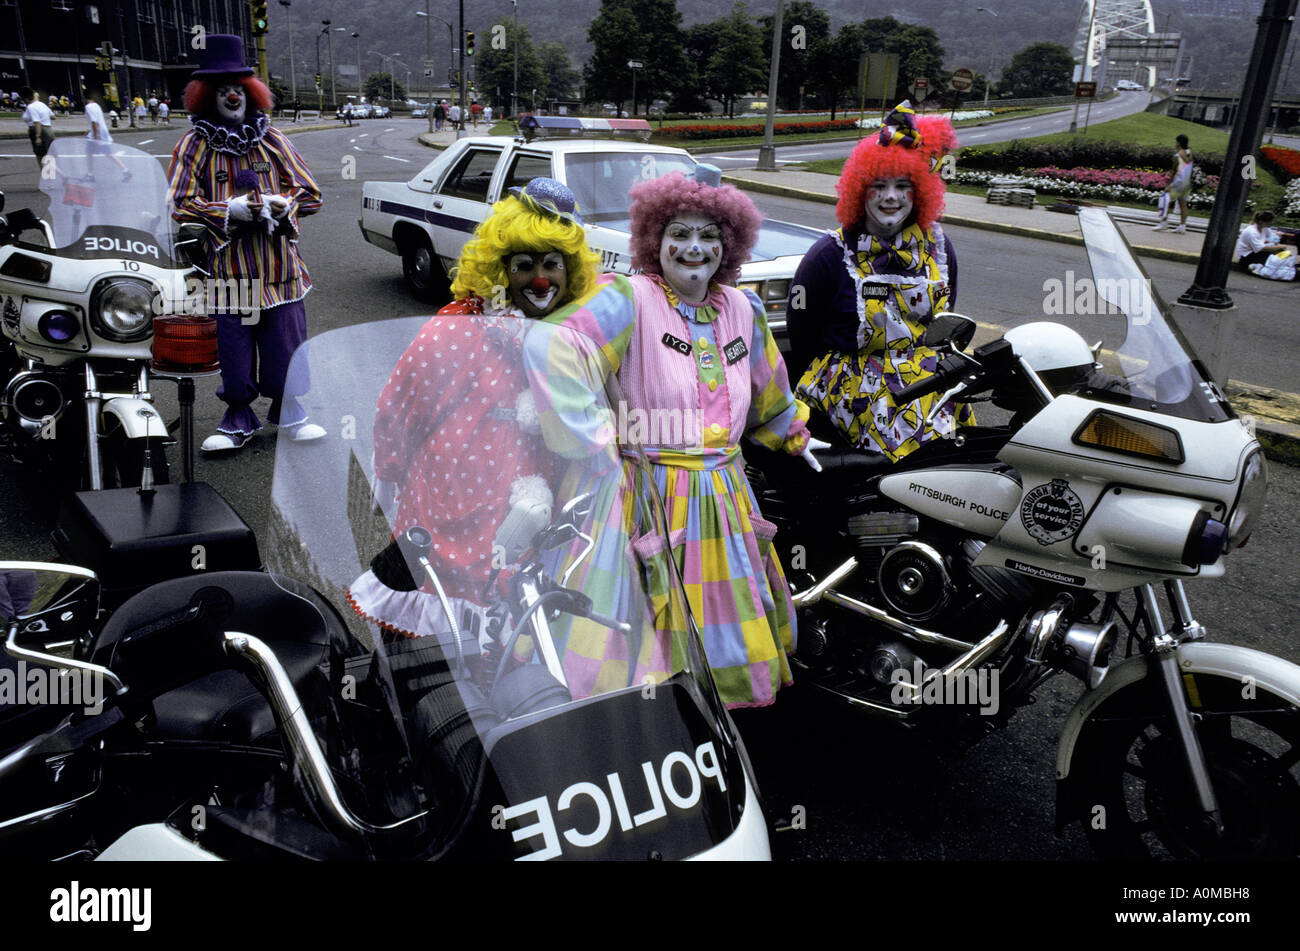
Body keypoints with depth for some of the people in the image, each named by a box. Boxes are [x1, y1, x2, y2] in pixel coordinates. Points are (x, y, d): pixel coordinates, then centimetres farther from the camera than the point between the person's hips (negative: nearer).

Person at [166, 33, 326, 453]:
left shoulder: (273, 139, 10)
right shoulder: (194, 144, 5)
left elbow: (311, 194, 8)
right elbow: (181, 204, -3)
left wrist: (281, 205, -13)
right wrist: (230, 210, -17)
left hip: (279, 261, 1)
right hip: (228, 265, -1)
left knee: (286, 342, 4)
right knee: (234, 350, 3)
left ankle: (289, 411, 23)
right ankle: (238, 420, 20)